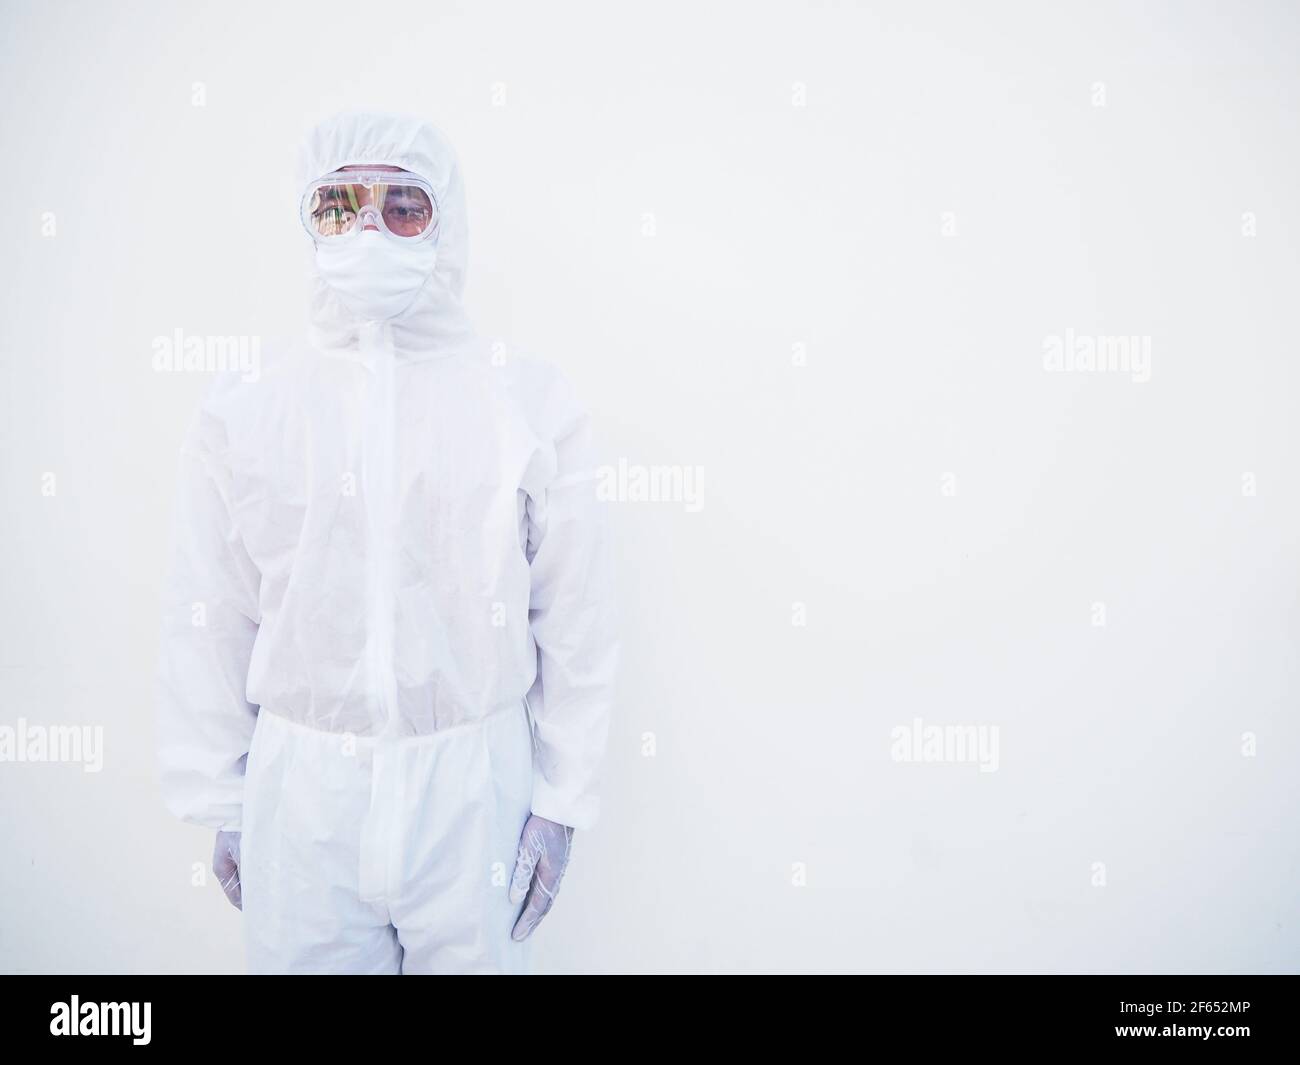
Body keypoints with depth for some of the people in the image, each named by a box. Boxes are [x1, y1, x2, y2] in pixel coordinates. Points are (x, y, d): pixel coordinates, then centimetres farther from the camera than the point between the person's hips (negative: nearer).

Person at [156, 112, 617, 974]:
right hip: (301, 790, 1)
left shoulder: (532, 407, -4)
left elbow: (575, 622, -1)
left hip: (473, 786, -1)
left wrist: (561, 802, 0)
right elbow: (210, 628, 4)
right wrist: (219, 805, 6)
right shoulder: (244, 415, 0)